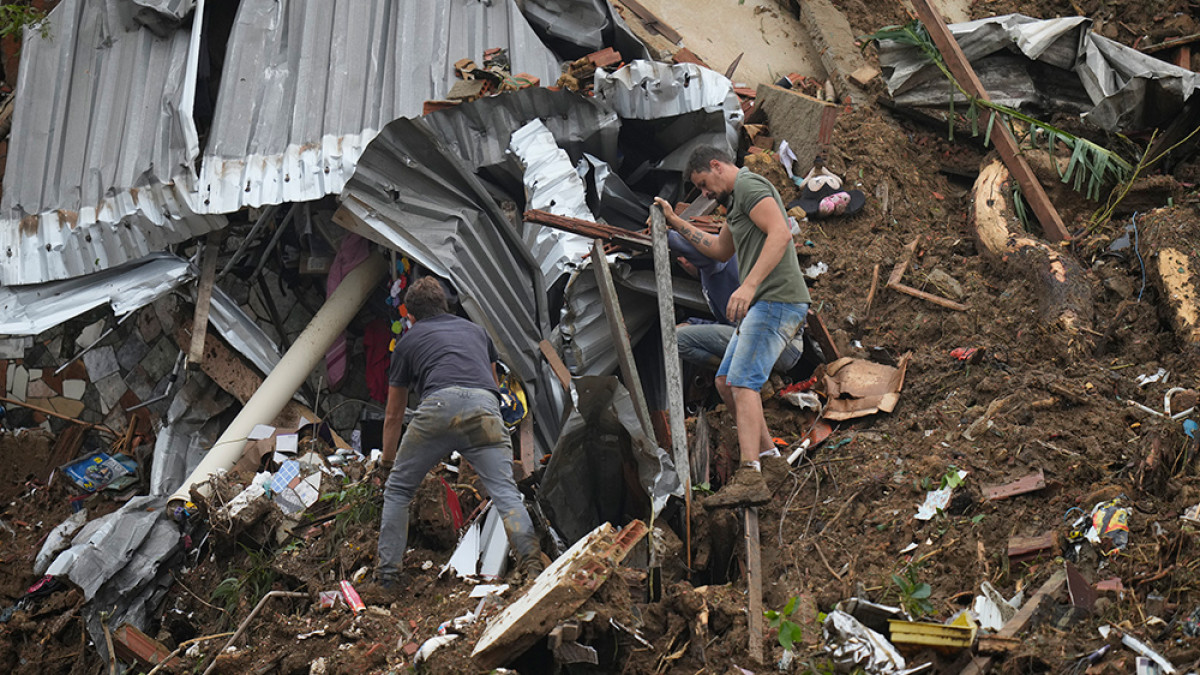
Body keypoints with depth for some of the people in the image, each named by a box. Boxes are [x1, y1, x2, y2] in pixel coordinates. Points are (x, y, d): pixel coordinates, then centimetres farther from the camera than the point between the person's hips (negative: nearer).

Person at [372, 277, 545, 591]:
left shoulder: (409, 340, 28)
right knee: (505, 492, -5)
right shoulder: (475, 330, 35)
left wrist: (387, 460, 50)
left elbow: (394, 415, 35)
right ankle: (531, 562, -27)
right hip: (485, 407, 2)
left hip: (439, 406, -2)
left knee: (398, 490, 16)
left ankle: (387, 574, 15)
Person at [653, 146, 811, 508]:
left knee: (742, 382, -20)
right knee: (726, 381, 16)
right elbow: (720, 250, 39)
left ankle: (750, 478, -29)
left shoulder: (748, 185, -8)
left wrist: (749, 286, -32)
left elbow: (780, 233, -24)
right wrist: (676, 223, 36)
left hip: (775, 301, -11)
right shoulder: (736, 198, 25)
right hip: (762, 304, 11)